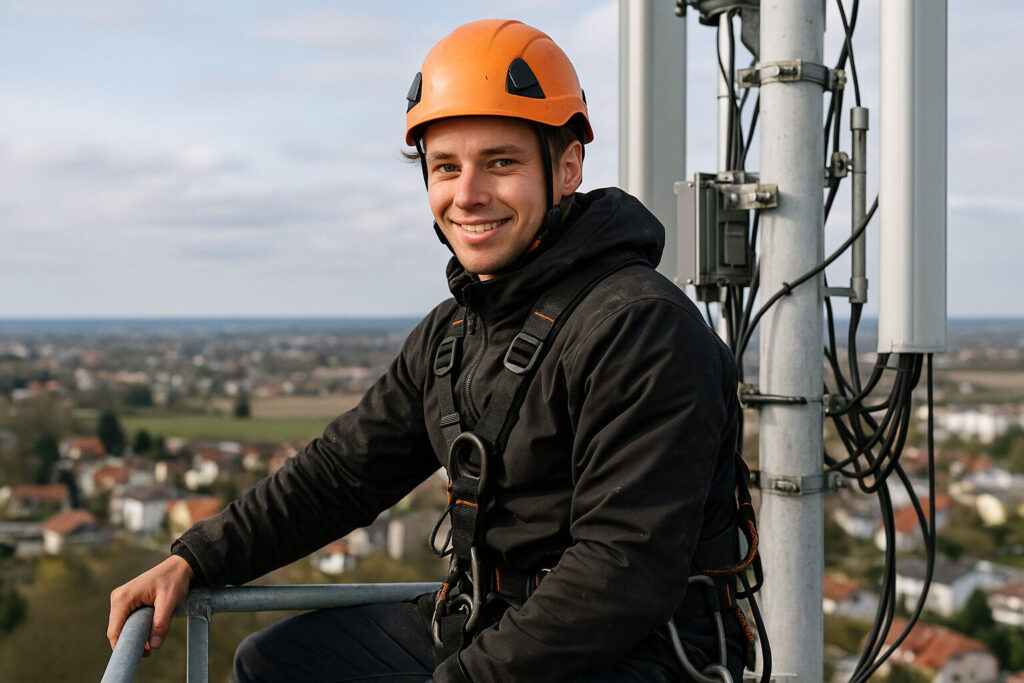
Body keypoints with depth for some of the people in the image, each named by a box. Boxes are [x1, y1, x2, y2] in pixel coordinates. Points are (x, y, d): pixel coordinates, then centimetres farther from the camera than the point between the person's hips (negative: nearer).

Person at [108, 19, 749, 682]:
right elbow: (347, 468, 14)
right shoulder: (453, 329, 10)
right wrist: (194, 560, 5)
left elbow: (629, 572, -25)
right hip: (482, 625, 9)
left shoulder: (643, 327, -20)